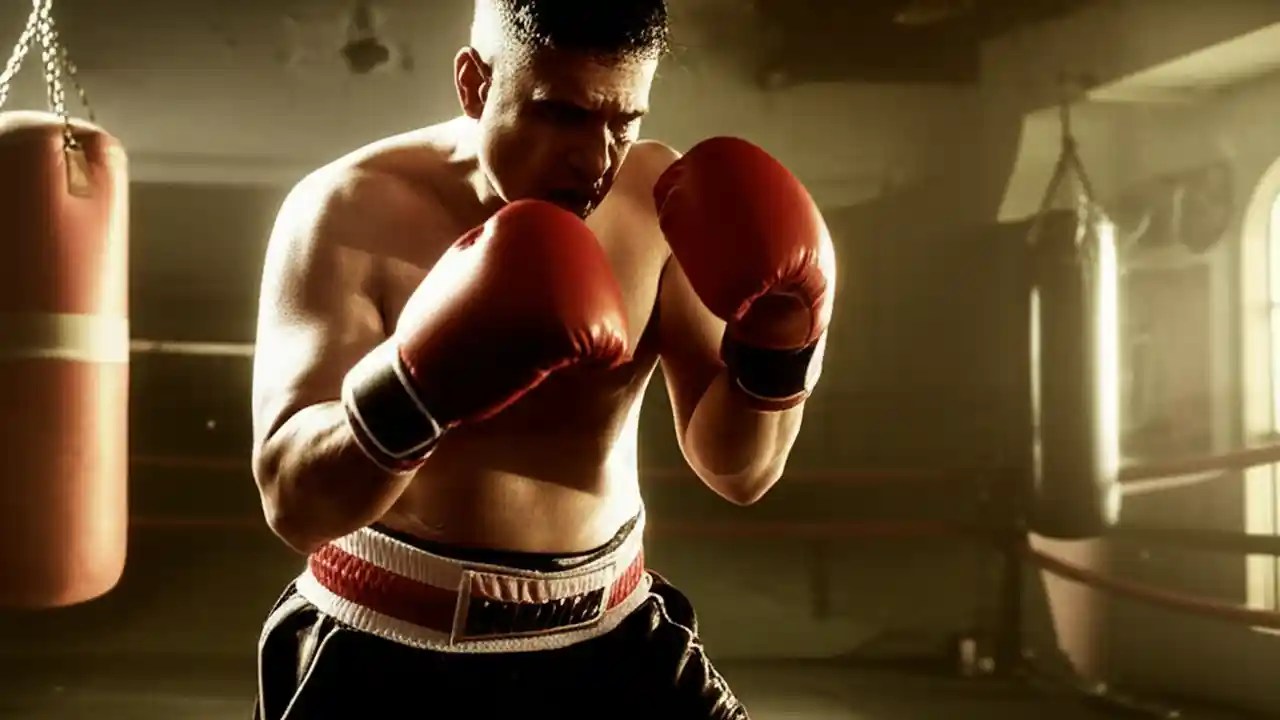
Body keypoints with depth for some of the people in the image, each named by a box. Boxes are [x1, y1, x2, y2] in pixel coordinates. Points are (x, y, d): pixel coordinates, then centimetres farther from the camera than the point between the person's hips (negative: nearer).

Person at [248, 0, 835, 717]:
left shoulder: (657, 198, -5)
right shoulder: (354, 211, -14)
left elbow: (740, 471, -1)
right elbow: (293, 502, -21)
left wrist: (776, 341, -19)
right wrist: (421, 386, -37)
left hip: (609, 637, 3)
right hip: (391, 653, -3)